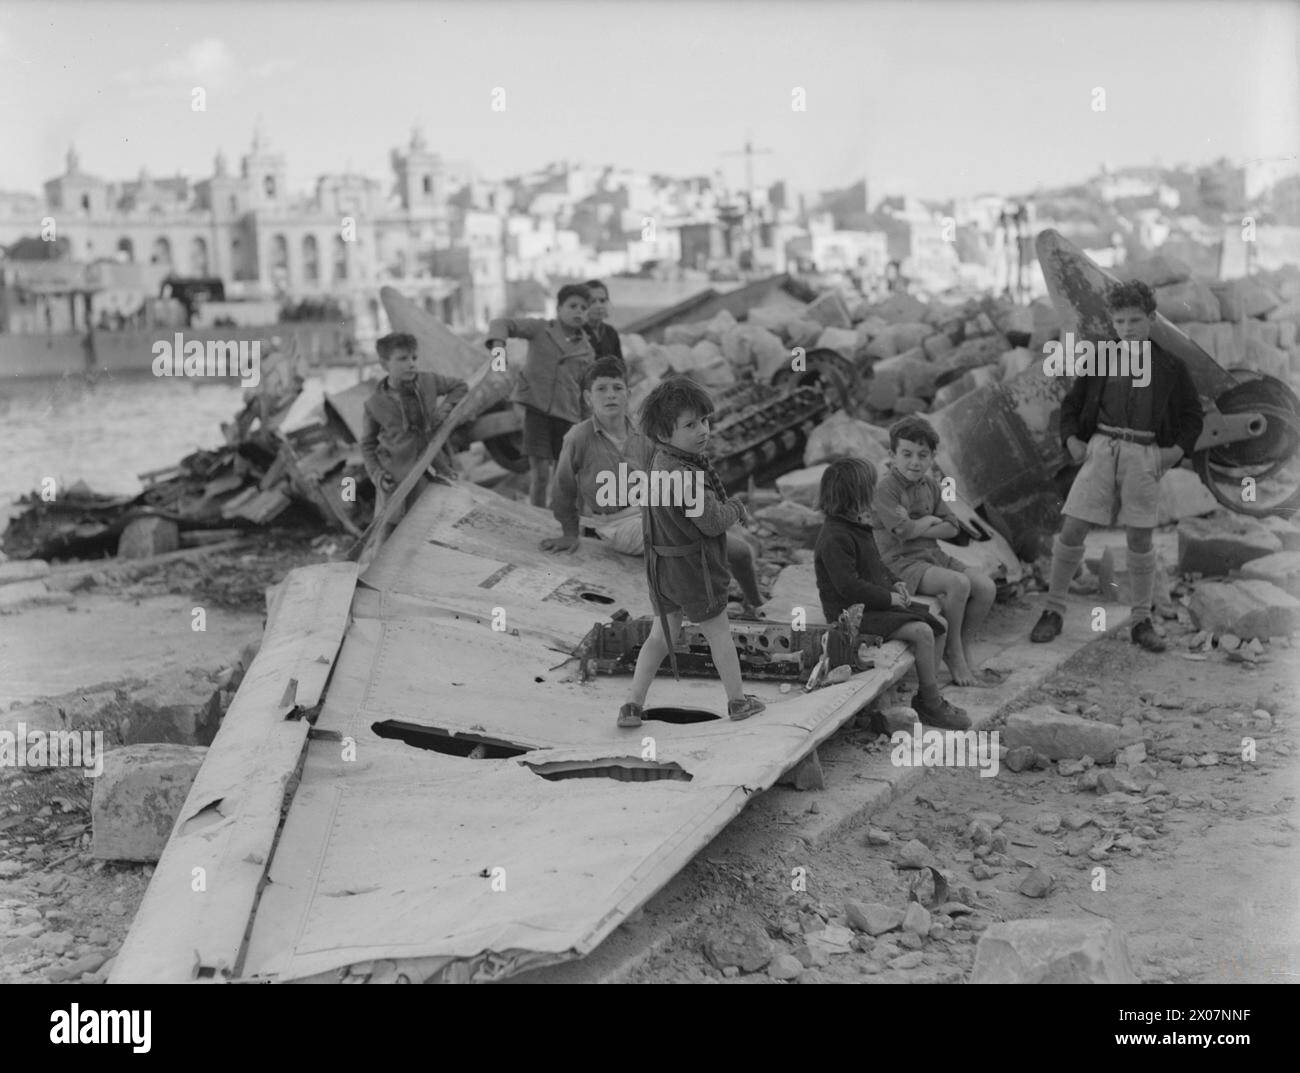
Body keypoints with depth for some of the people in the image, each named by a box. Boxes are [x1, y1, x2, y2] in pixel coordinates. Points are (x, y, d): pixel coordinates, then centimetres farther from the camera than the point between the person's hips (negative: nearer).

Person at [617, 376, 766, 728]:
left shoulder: (660, 459, 0)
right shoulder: (685, 475, -30)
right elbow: (712, 521, -24)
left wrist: (728, 504, 3)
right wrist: (735, 508, -5)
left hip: (660, 566, 8)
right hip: (692, 569, -8)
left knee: (660, 636, 18)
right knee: (718, 633, 13)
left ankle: (632, 705, 16)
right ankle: (738, 700, 29)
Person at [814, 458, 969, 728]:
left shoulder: (857, 526, 12)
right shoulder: (835, 538, -21)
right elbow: (849, 586, -25)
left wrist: (895, 583, 7)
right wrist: (889, 598, -18)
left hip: (874, 605, 11)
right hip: (853, 613, -11)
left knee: (938, 624, 6)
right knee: (922, 633, -21)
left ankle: (928, 694, 9)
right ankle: (932, 705, -9)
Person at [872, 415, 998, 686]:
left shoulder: (930, 484, 11)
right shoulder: (886, 488, -13)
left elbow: (952, 528, 6)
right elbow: (905, 531, -22)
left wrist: (916, 528, -10)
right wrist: (930, 520, -2)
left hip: (933, 556, 8)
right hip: (901, 563, -8)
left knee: (986, 587, -9)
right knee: (958, 584, -29)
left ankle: (960, 652, 2)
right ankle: (953, 655, -11)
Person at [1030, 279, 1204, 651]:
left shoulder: (1170, 367, 8)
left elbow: (1194, 416, 15)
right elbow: (1071, 403, 18)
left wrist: (1179, 450, 0)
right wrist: (1071, 439, 2)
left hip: (1145, 455, -1)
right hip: (1101, 448, 1)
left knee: (1140, 538, 3)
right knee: (1071, 530, -6)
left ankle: (1142, 622, 14)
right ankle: (1054, 610, 7)